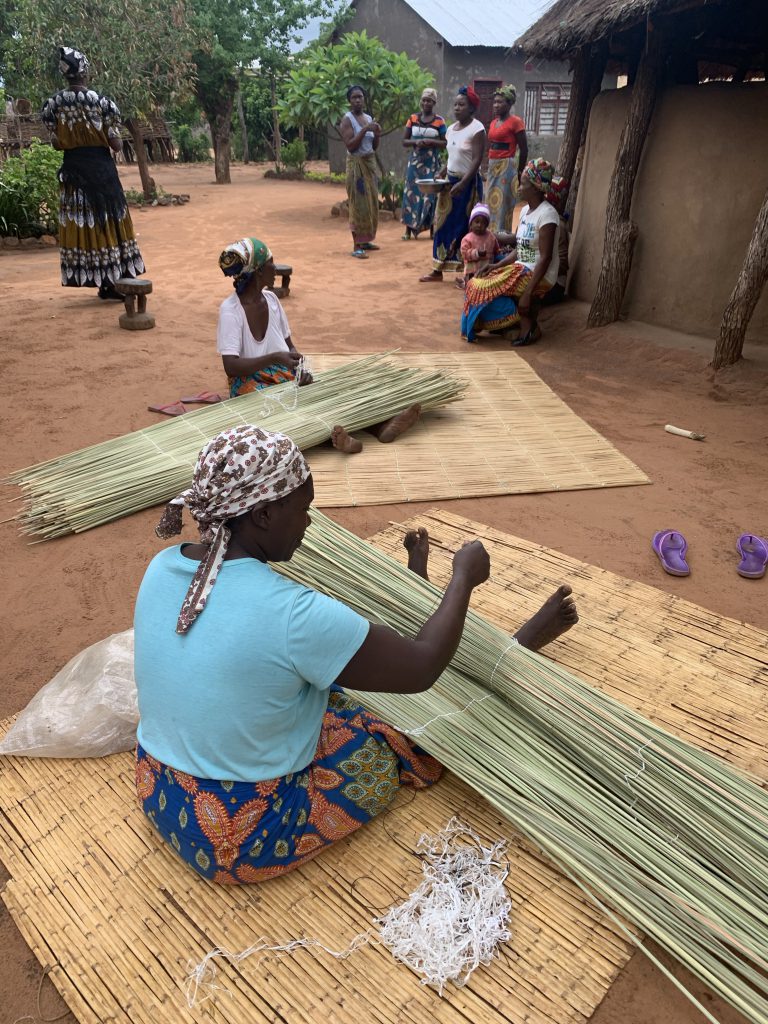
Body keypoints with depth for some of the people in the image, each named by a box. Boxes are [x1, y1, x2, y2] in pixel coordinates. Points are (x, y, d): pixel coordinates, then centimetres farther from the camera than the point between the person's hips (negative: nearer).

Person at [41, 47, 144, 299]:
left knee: (80, 224, 9)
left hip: (72, 170, 3)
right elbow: (116, 145, -10)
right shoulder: (102, 102, -11)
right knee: (108, 222, 5)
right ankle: (115, 281, 6)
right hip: (101, 168, -3)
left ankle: (97, 280, 12)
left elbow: (56, 143, 7)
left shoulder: (53, 104, 1)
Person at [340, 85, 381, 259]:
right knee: (359, 205, -10)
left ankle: (366, 240, 20)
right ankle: (356, 246, -10)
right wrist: (365, 130, -23)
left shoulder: (369, 118, 11)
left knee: (371, 203, 10)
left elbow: (374, 147, 15)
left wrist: (377, 134, -4)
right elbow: (350, 146, -19)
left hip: (371, 163, 8)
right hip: (357, 164, -8)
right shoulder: (347, 119, -9)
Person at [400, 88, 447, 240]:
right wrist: (416, 142, -13)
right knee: (411, 193, -3)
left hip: (432, 163, -1)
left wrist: (431, 142, -15)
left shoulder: (439, 121, 1)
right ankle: (409, 229, -1)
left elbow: (445, 143, 1)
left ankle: (432, 228, 5)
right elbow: (404, 141, 7)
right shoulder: (413, 119, 7)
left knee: (431, 194, -3)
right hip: (415, 162, 2)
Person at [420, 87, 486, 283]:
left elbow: (477, 160, -19)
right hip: (450, 181, 7)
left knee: (465, 226, -3)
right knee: (444, 224, 7)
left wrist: (462, 183, -27)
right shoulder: (451, 129, 11)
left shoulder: (477, 129, -12)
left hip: (468, 183, -7)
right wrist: (441, 174, 5)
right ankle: (438, 270, 14)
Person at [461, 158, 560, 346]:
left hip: (539, 275, -9)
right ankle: (522, 321, 5)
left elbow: (545, 258, -22)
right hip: (521, 268, 9)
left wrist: (528, 293, -28)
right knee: (478, 282, -4)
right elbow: (519, 251, 14)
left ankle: (529, 327, -5)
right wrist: (496, 266, -2)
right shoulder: (525, 210, 10)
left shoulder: (547, 214, -17)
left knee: (489, 288, -21)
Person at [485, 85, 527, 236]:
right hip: (492, 166, 8)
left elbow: (524, 149, -6)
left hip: (507, 167, -8)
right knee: (491, 204, 10)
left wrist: (519, 173, -4)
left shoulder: (515, 122, -7)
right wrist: (489, 166, 12)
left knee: (503, 204, -6)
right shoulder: (493, 123, 13)